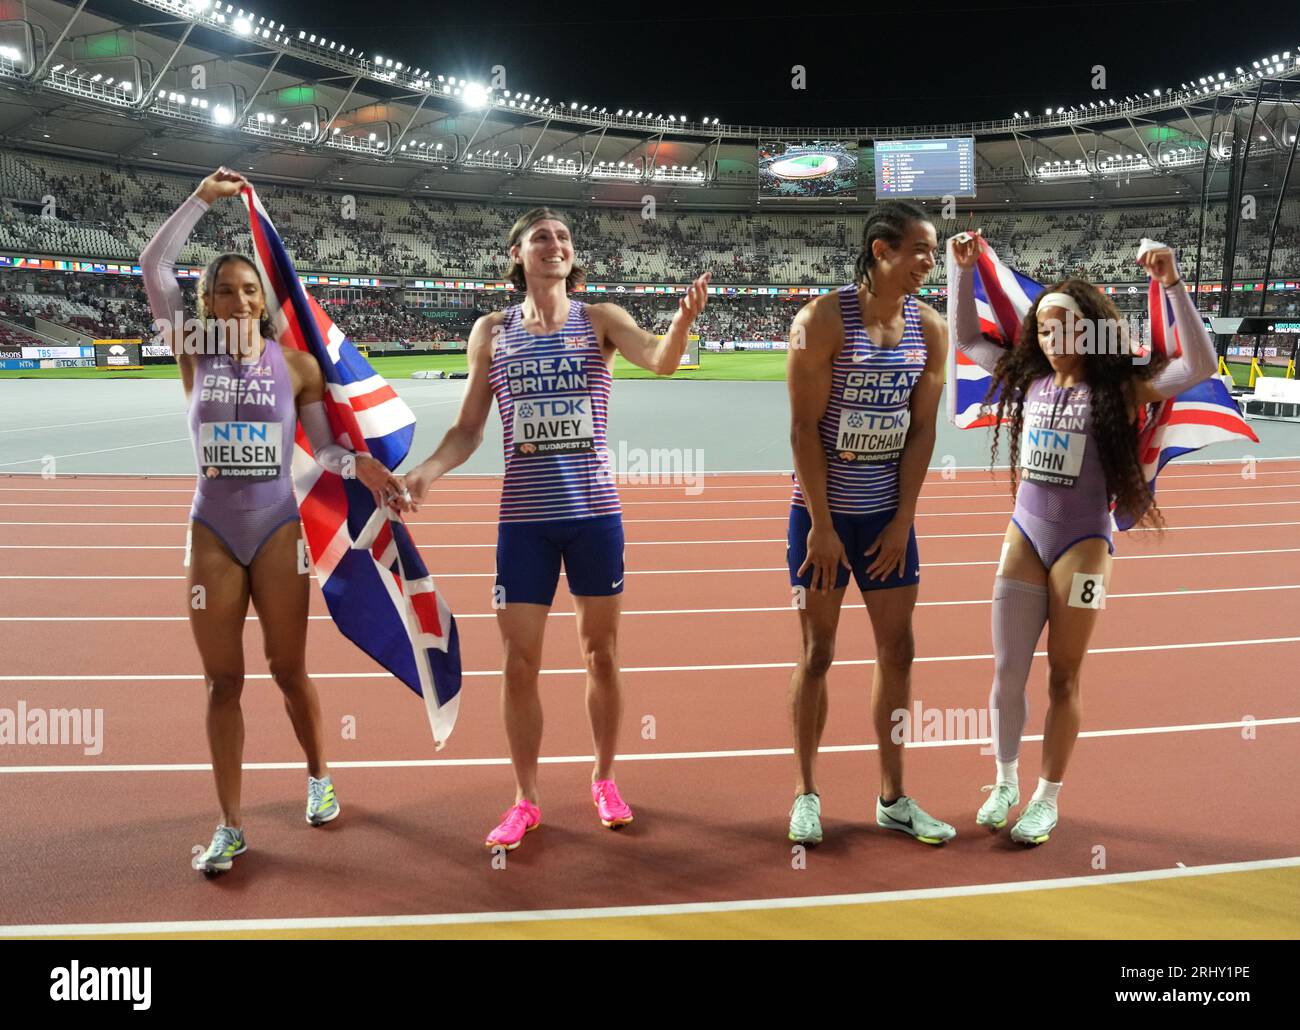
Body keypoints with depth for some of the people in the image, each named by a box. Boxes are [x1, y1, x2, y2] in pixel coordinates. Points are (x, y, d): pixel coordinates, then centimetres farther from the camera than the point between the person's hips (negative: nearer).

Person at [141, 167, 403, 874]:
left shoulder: (296, 364, -1)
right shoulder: (195, 355, 1)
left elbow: (322, 445, 2)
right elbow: (154, 268, -6)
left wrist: (358, 465, -19)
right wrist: (203, 198, -8)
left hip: (277, 527, -1)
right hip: (212, 531, 1)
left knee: (288, 669, 9)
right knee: (222, 680, 5)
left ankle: (318, 777, 34)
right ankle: (230, 827, 14)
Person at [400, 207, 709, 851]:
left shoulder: (600, 319, 1)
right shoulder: (492, 331, 5)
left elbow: (660, 360, -19)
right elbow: (468, 429, 6)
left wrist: (684, 319, -40)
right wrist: (426, 471, -13)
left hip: (593, 511, -1)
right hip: (523, 515, 1)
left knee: (601, 654, 11)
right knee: (520, 663, 4)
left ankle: (604, 780, 30)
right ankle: (525, 800, 21)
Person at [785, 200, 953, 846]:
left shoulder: (930, 328, 3)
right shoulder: (824, 320, -12)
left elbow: (922, 430, 4)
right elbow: (804, 428, -14)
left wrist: (902, 520, -2)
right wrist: (822, 524, -16)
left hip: (890, 515, 5)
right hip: (823, 512, -5)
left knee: (897, 653, 8)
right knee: (817, 653, 4)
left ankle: (892, 799, 22)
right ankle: (806, 793, 19)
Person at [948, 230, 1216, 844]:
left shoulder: (1118, 387, -7)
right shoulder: (1027, 377, 4)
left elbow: (1201, 366, -19)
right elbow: (964, 337, 13)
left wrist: (1172, 285, -28)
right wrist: (963, 268, 3)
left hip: (1082, 546, -3)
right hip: (1023, 538, 4)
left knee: (1063, 677, 6)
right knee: (1005, 671, 6)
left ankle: (1047, 798, 21)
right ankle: (1005, 783, 26)